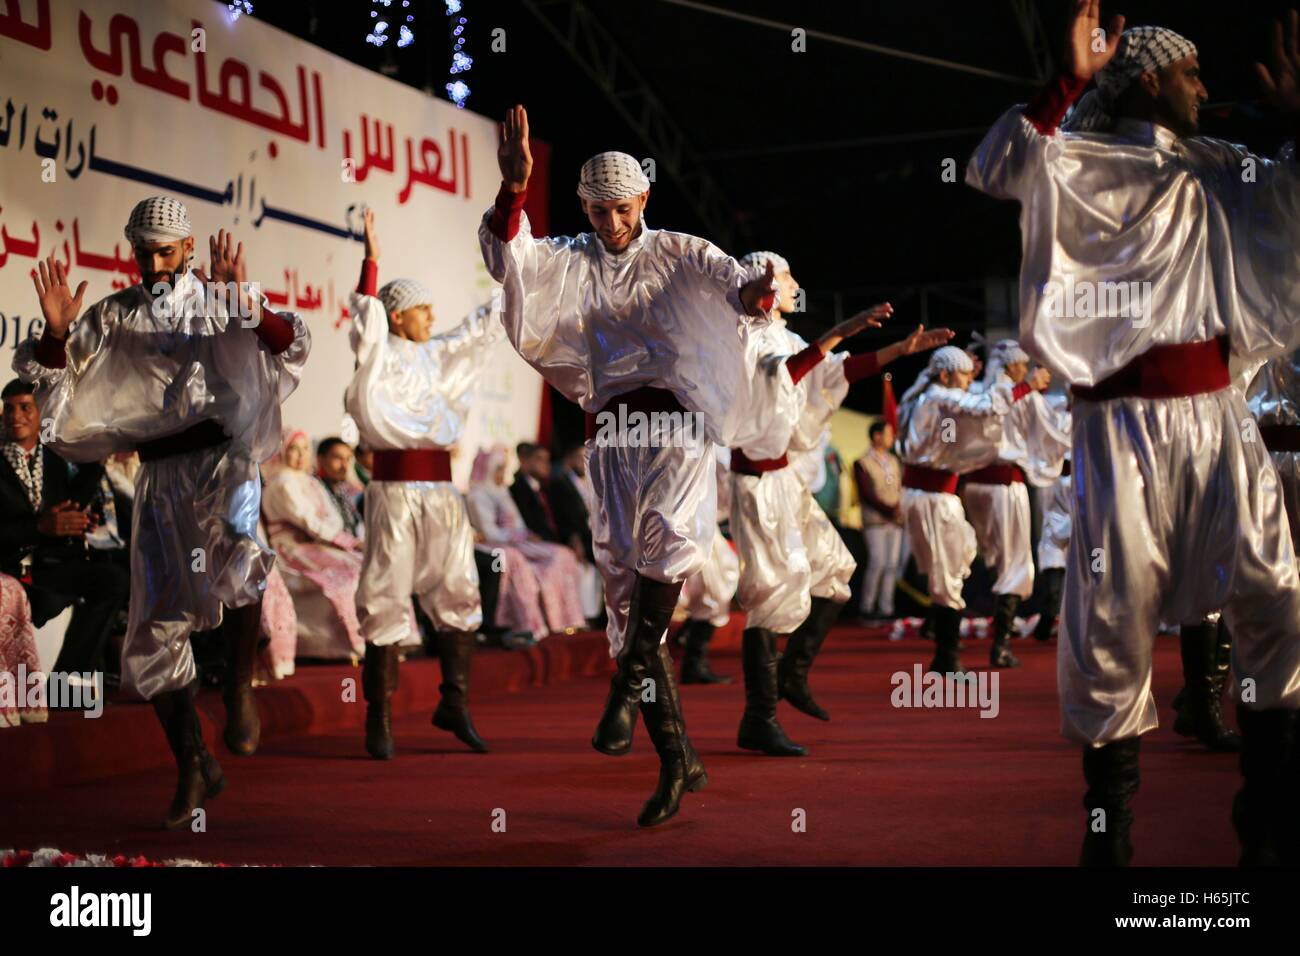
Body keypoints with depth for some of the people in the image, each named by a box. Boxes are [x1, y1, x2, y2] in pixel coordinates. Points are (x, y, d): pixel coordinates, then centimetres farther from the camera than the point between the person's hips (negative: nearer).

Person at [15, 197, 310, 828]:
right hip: (160, 478, 4)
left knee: (237, 554, -37)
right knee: (158, 624, 4)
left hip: (222, 456, -4)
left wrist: (250, 307, -27)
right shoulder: (112, 317, 12)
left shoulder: (221, 299, 4)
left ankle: (239, 688, -14)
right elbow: (51, 377, 8)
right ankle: (194, 768, 19)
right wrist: (56, 332, -12)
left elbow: (290, 348, -10)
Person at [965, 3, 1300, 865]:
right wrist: (1066, 84, -16)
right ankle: (1109, 834, 10)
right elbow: (996, 171, -13)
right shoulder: (1081, 161, 4)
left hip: (1215, 414, 4)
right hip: (1122, 421, -4)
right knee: (1113, 612, -3)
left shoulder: (1218, 169, 17)